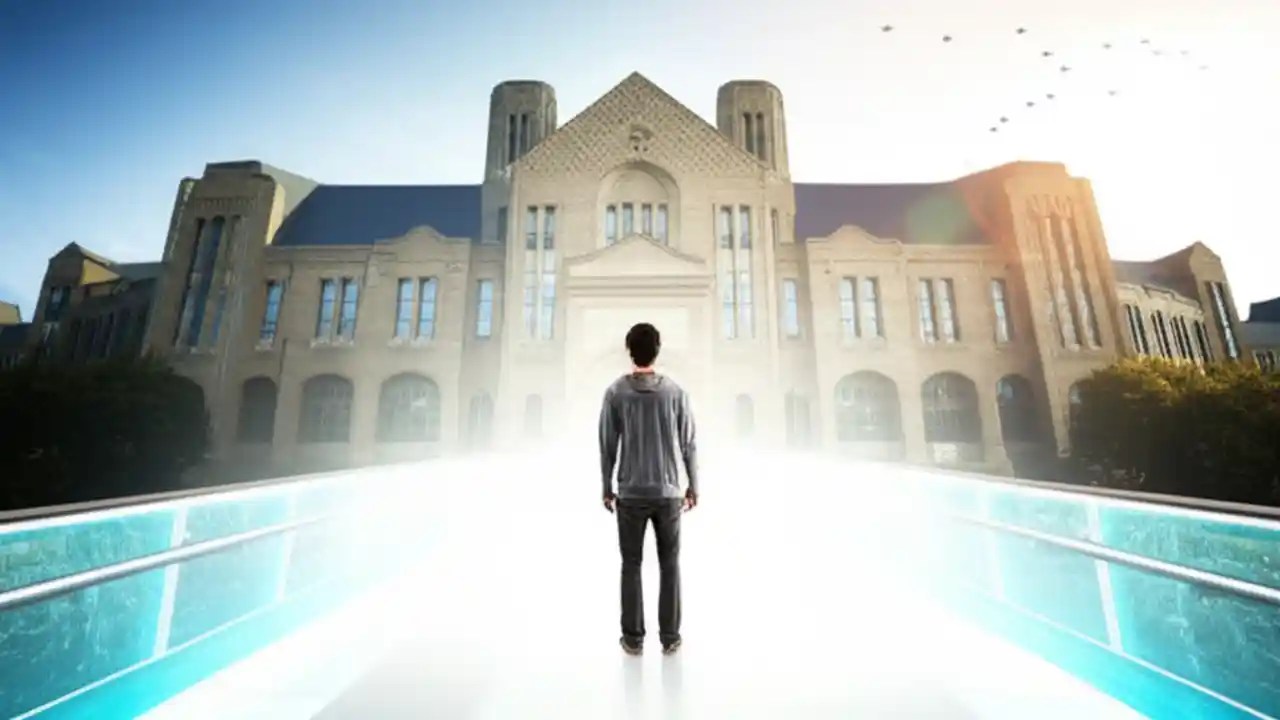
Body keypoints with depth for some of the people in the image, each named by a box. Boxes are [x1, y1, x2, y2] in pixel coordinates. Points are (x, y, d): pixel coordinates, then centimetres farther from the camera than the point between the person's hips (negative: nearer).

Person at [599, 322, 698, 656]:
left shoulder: (615, 393, -7)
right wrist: (693, 486, 9)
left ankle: (633, 637, 24)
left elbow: (607, 446, -4)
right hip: (668, 493, 1)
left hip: (630, 494, 0)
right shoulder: (674, 391, -5)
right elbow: (688, 444, -2)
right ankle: (669, 636, 24)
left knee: (631, 565, 14)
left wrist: (607, 489, 8)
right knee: (670, 565, 14)